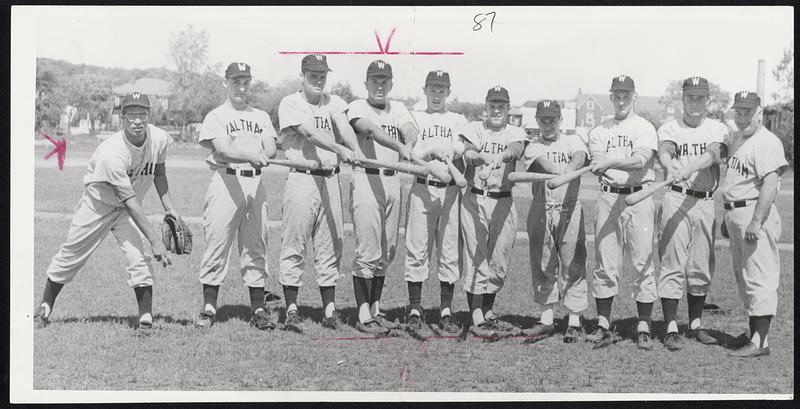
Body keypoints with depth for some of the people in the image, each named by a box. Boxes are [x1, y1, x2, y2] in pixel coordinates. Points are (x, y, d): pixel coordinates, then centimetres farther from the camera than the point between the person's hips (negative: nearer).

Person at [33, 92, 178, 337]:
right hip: (97, 204, -3)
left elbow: (159, 174, 5)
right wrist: (155, 241, -37)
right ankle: (44, 309, 28)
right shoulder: (112, 153, -35)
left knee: (139, 257, -16)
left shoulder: (159, 139, -17)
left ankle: (146, 320, -8)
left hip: (128, 207, 3)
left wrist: (169, 208, -3)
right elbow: (131, 202, -35)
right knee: (70, 257, 8)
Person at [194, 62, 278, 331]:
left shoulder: (261, 117, 18)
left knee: (256, 247, 4)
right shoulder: (216, 116, 5)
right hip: (226, 180, -3)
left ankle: (258, 309, 8)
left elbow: (271, 149, 4)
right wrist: (251, 155, -31)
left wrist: (258, 156, -20)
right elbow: (223, 148, -13)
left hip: (255, 183, 4)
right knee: (216, 245, -4)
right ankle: (208, 309, 2)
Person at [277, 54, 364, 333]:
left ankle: (329, 310, 13)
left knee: (330, 246, 7)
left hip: (330, 180, 5)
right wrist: (341, 150, -32)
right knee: (294, 245, -4)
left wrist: (356, 150, -26)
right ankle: (291, 310, 1)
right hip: (301, 178, -5)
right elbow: (311, 133, -17)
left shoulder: (333, 102, 15)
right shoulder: (290, 104, 0)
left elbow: (344, 128, -5)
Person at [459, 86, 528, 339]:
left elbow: (516, 149, -16)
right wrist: (482, 157, -39)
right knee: (476, 260, -6)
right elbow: (468, 154, -14)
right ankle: (477, 321, -5)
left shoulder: (515, 134, 8)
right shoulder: (473, 129, 6)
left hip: (504, 202, 2)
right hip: (475, 200, -2)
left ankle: (488, 314, 24)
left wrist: (500, 156, -41)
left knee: (500, 263, 7)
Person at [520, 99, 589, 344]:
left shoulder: (572, 141, 9)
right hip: (541, 211, 2)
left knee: (572, 265, -3)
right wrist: (559, 171, -38)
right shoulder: (533, 147, 9)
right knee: (543, 265, 6)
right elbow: (544, 163, -15)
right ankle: (546, 321, 15)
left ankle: (574, 323, 3)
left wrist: (567, 171, -38)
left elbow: (580, 157, -15)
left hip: (569, 209, -1)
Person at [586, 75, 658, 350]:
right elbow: (596, 164, 1)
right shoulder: (599, 131, 17)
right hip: (608, 198, 3)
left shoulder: (645, 128, 5)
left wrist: (610, 162, -29)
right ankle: (603, 326, 9)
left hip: (638, 198, -3)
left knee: (642, 263, -4)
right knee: (604, 264, 2)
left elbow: (640, 160, -14)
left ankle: (643, 328, 2)